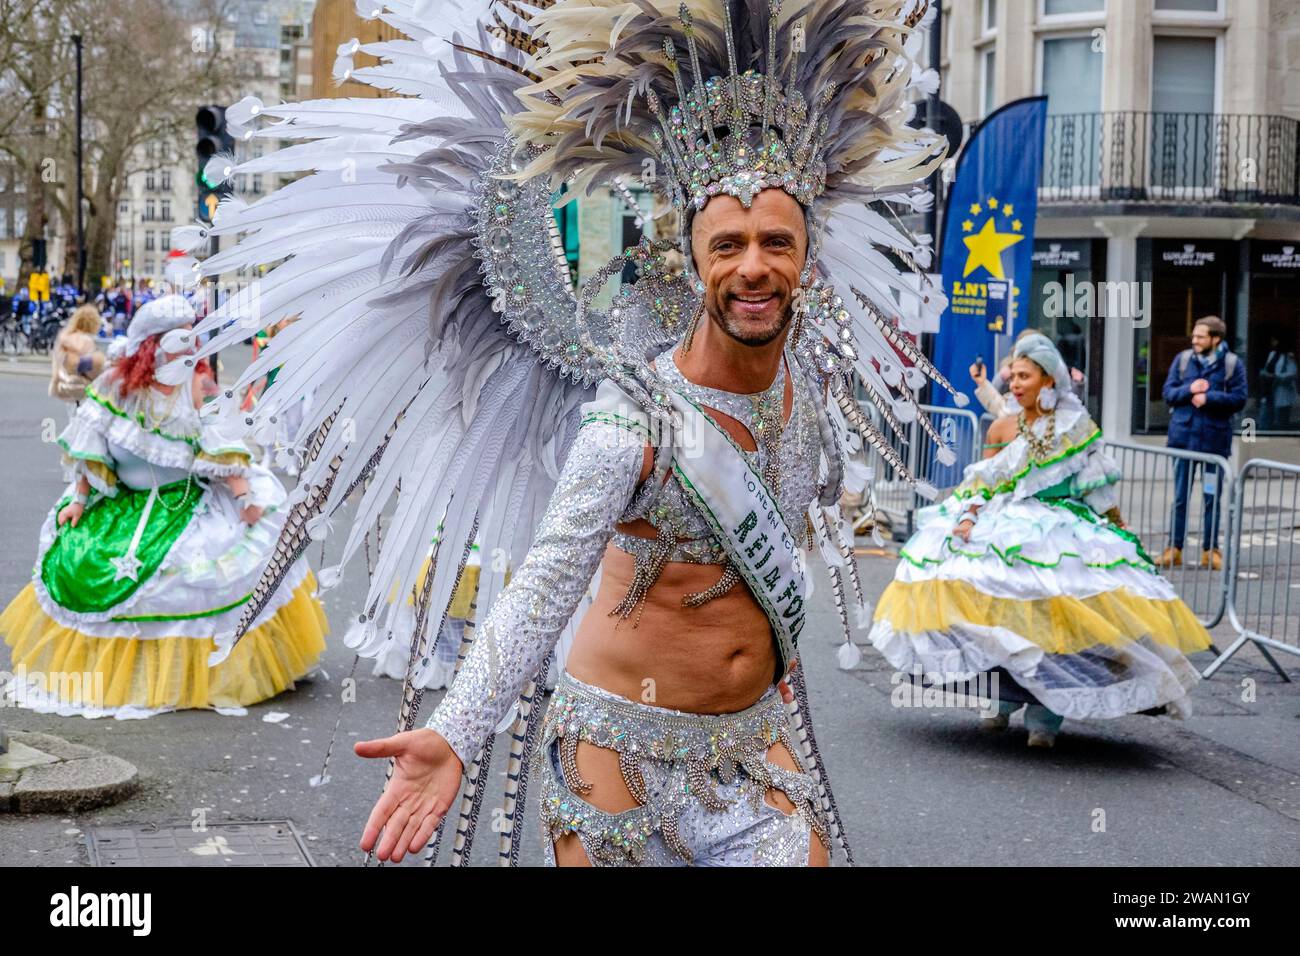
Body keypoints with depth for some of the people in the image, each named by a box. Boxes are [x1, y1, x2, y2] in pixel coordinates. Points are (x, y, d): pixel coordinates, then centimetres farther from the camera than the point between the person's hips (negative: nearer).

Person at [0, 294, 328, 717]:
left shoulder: (192, 384, -4)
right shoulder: (115, 383, -3)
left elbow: (217, 444, -7)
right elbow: (89, 444, 0)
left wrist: (244, 494, -16)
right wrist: (79, 498, -3)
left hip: (191, 501, -1)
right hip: (124, 502, 1)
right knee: (78, 559, -7)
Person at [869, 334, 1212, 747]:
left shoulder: (1078, 428, 2)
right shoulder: (1002, 428, 7)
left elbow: (1101, 488, 8)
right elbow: (981, 483, 7)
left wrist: (1120, 531, 7)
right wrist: (968, 516, -9)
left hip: (1063, 528, -2)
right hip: (1006, 526, 2)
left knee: (1050, 619, -15)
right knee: (999, 612, -10)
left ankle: (1044, 715, -7)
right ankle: (1004, 698, 10)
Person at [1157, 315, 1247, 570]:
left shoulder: (1232, 364, -3)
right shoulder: (1183, 359, 3)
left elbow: (1239, 399, -7)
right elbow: (1168, 393, 2)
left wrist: (1209, 397, -17)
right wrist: (1190, 390, -16)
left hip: (1215, 438, -2)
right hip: (1183, 436, 2)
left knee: (1212, 498, 6)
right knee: (1180, 497, 7)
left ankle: (1210, 550, 15)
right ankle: (1174, 549, 13)